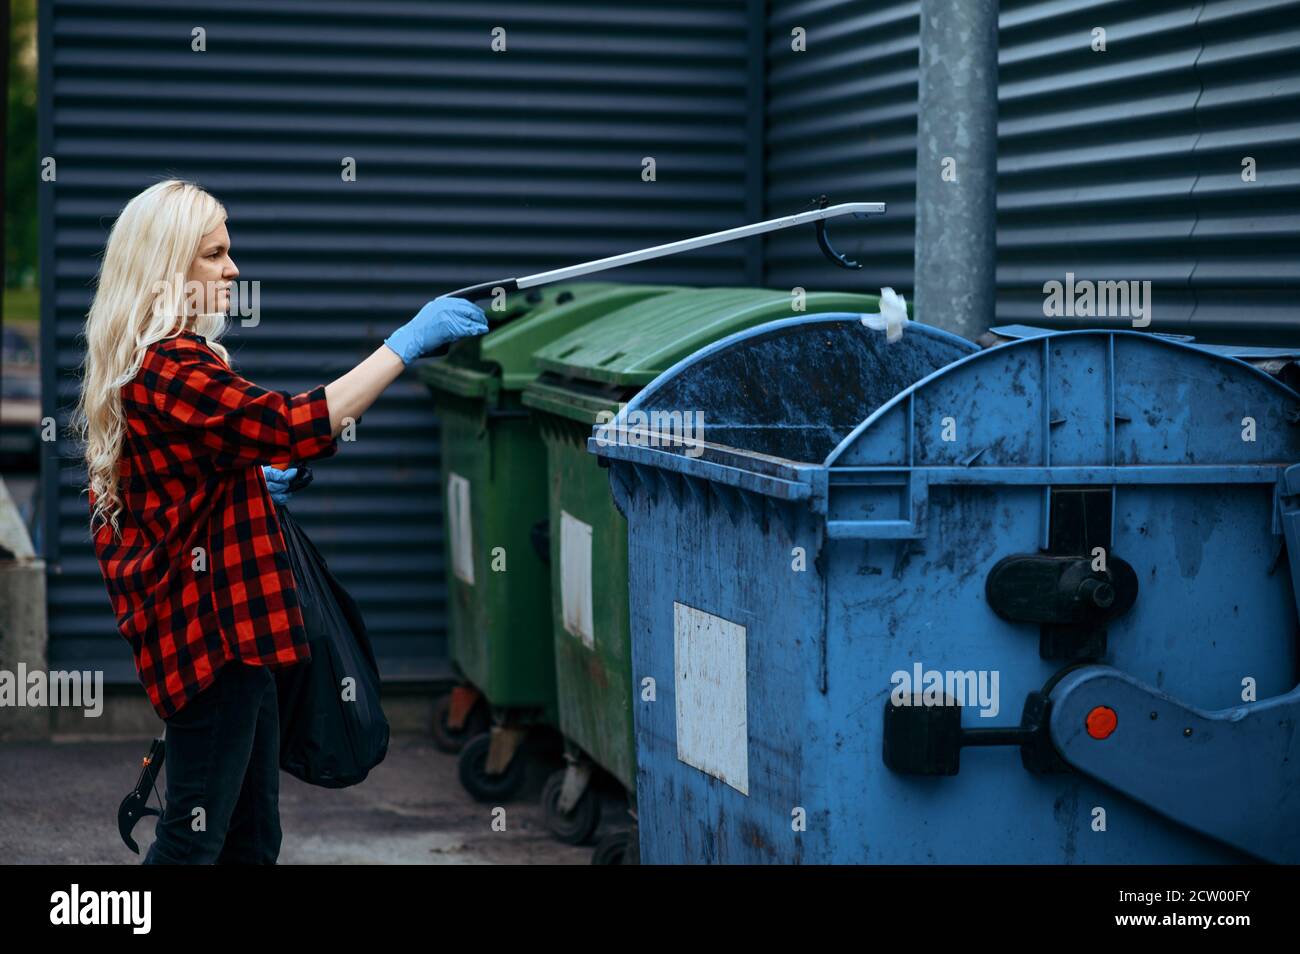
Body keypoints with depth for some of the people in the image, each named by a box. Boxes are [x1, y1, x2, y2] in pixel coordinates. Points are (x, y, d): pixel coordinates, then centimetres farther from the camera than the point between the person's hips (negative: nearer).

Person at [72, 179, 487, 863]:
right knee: (195, 838, -5)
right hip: (208, 625, -11)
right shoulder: (170, 368, -19)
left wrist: (251, 479, 15)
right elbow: (295, 424, -29)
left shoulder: (153, 360, 16)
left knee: (253, 834, 14)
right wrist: (407, 342, -26)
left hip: (226, 628, 11)